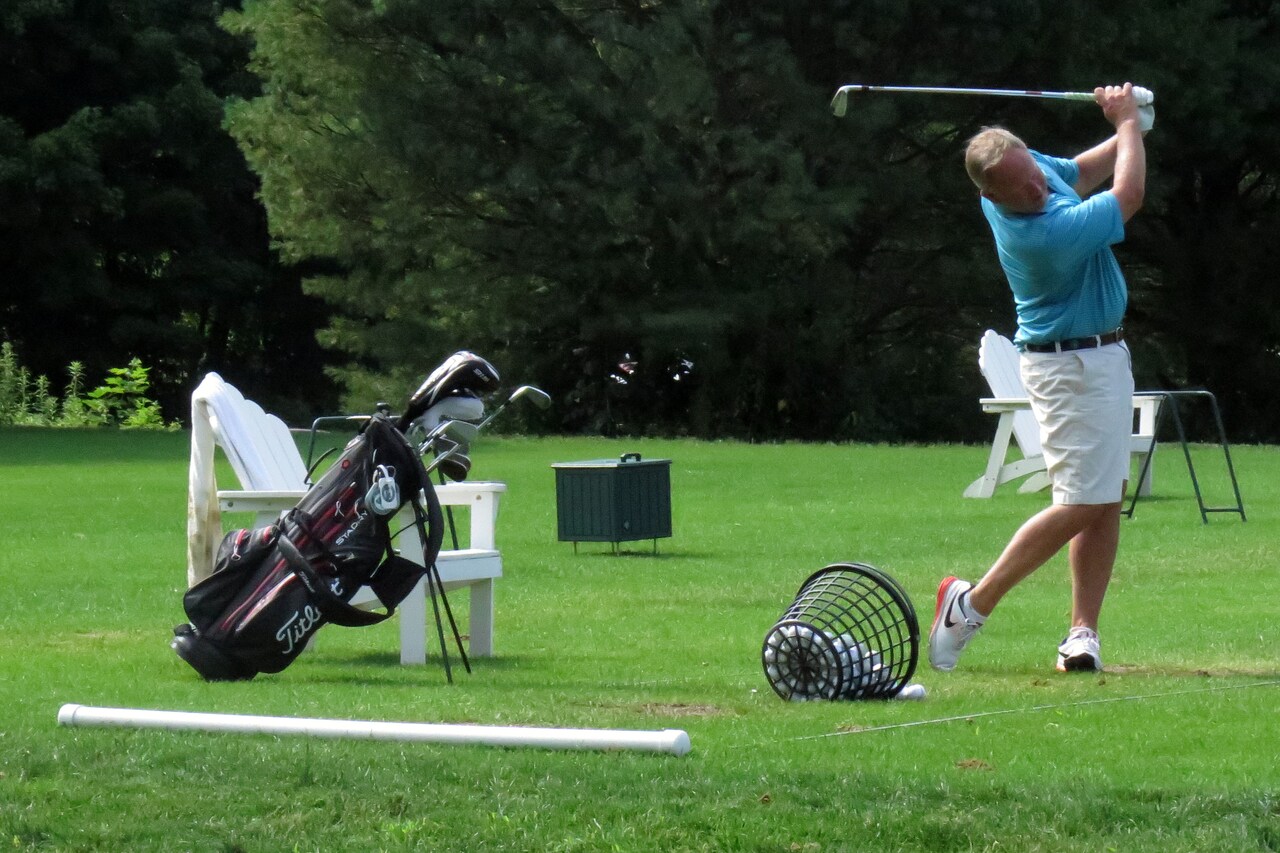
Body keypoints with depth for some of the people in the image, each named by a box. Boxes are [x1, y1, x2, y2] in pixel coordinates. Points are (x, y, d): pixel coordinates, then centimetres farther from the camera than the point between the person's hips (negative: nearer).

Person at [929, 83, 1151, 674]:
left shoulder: (1024, 166, -3)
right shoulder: (1047, 233, -30)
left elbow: (1084, 172, 20)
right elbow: (1129, 195, -16)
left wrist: (1125, 130, 2)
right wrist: (1129, 122, -1)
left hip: (1104, 354, 10)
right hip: (1070, 367, -10)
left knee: (1107, 500, 6)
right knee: (1081, 503, -10)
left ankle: (1082, 632, 4)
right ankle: (972, 604, -1)